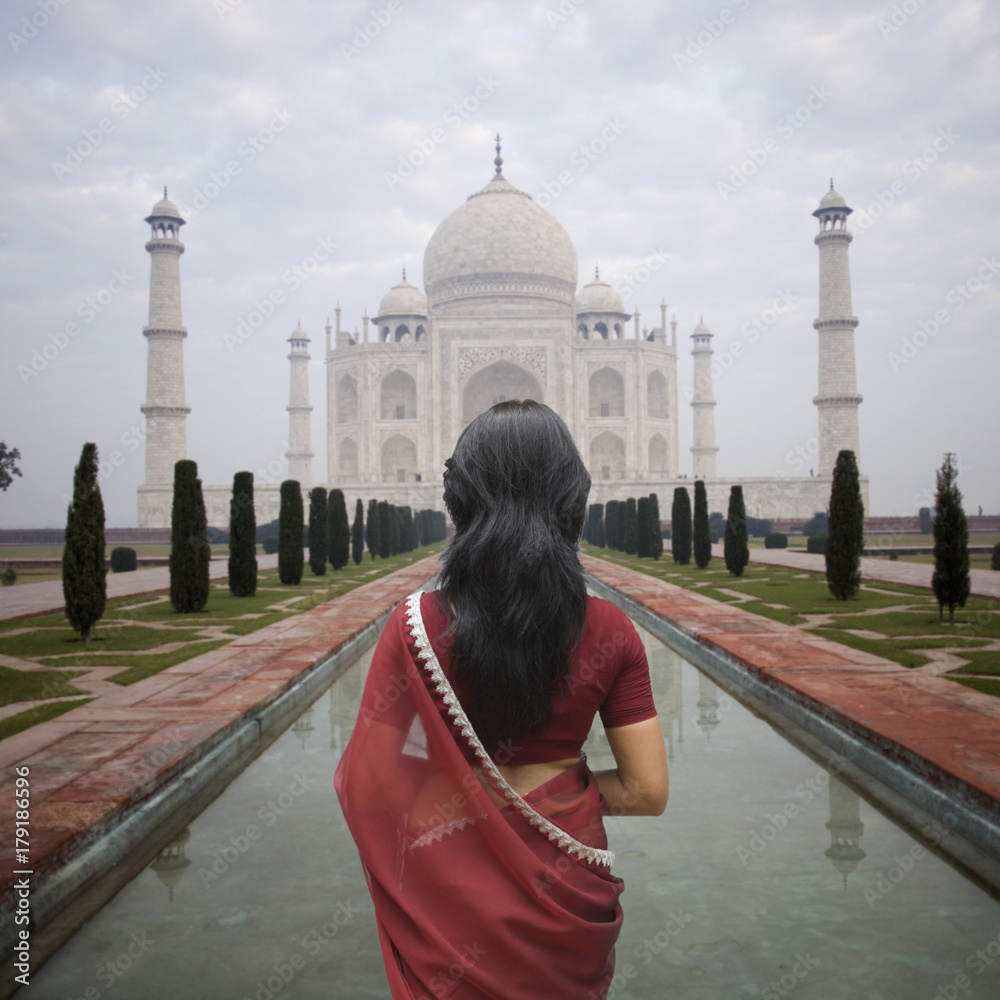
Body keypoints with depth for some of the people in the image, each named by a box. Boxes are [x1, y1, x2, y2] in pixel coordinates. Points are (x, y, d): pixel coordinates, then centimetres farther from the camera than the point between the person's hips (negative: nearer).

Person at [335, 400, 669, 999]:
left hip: (454, 892, -1)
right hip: (565, 886, 2)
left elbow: (366, 786, -13)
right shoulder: (608, 633, -13)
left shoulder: (415, 628, -17)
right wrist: (561, 790, 5)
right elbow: (648, 792, -10)